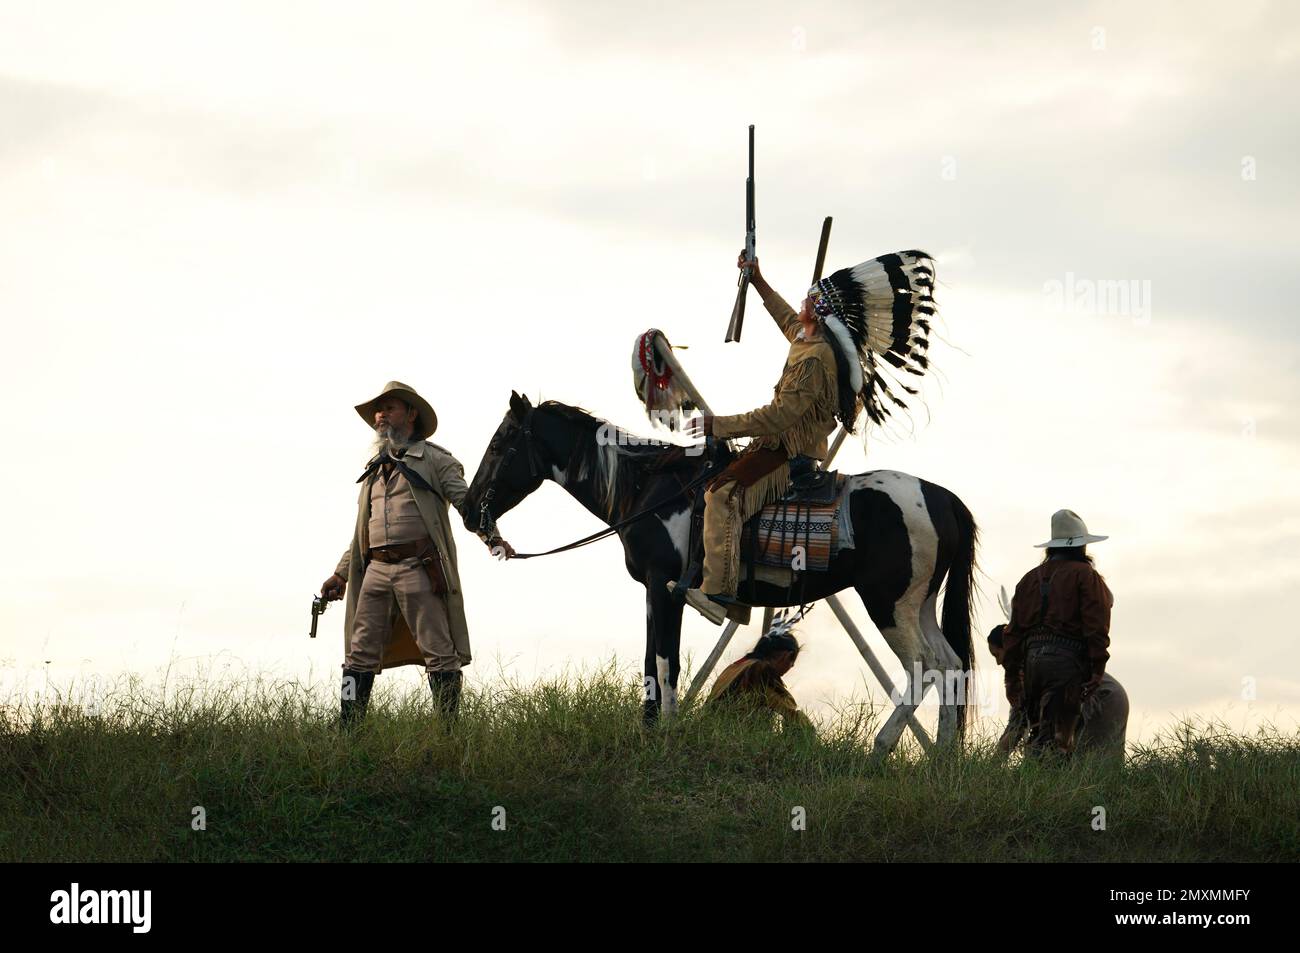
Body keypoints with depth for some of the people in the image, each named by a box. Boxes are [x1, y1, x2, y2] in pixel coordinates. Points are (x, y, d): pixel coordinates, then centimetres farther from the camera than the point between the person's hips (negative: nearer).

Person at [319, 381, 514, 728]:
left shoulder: (434, 459, 5)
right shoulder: (374, 469, 24)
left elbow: (468, 501, -5)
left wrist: (493, 537, -22)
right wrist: (341, 575, 27)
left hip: (418, 568, -6)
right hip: (376, 570, 6)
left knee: (438, 652, -5)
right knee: (360, 652, 1)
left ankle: (451, 728, -3)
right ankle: (346, 729, 2)